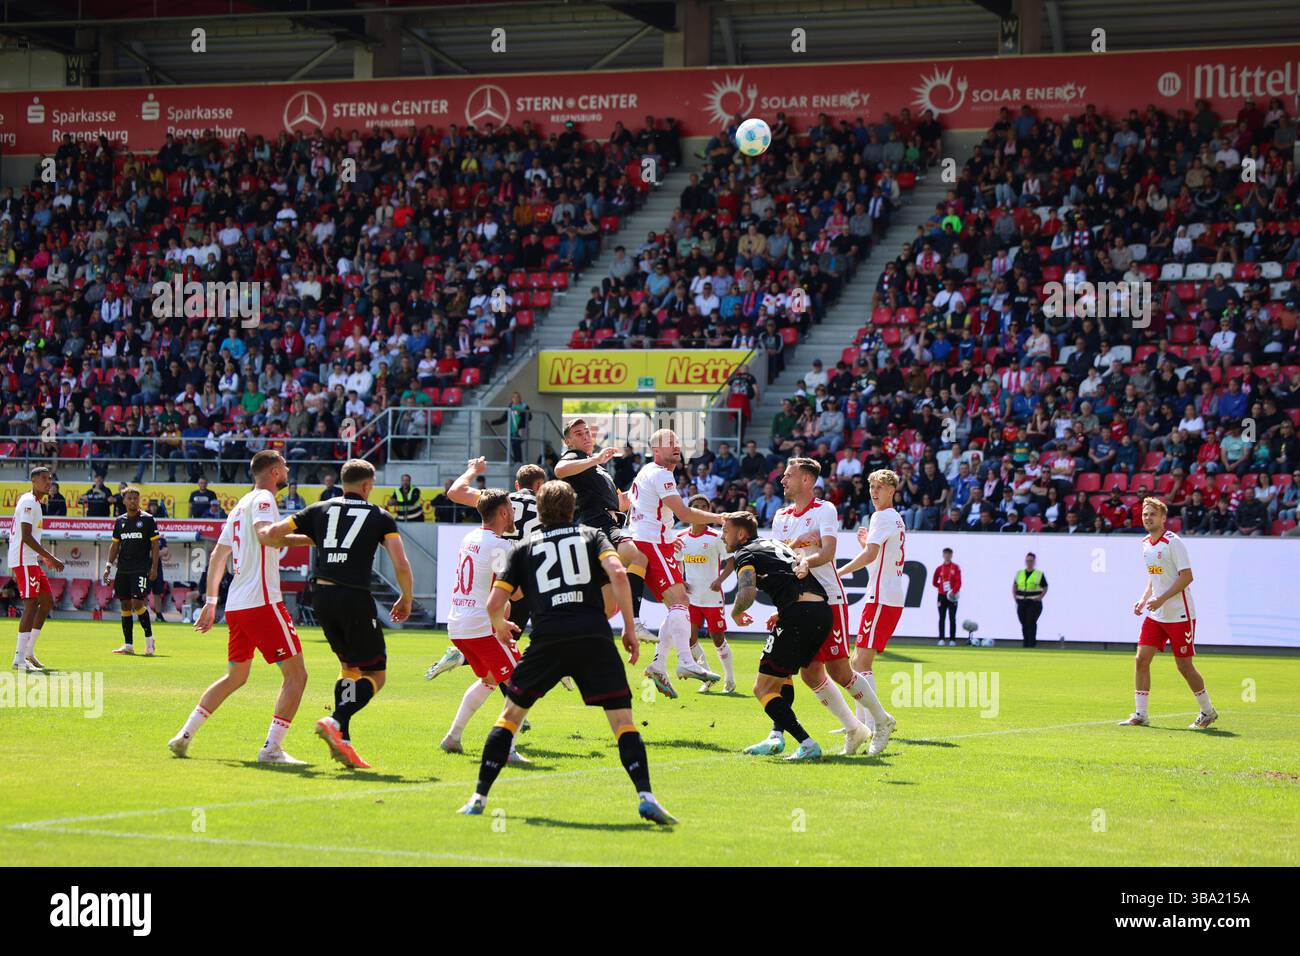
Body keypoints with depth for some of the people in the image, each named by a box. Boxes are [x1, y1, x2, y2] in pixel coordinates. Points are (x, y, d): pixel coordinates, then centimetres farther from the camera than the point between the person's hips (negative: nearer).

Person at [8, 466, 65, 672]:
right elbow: (26, 536, -21)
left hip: (31, 561, 11)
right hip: (24, 561, -11)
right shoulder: (28, 502, -13)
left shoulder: (35, 503, 19)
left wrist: (45, 558, 23)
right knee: (31, 605, -12)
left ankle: (28, 651, 16)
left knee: (47, 601, 13)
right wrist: (50, 558, -21)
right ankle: (19, 659, -13)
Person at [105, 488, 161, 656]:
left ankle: (149, 637, 2)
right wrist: (108, 566, 8)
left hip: (141, 568, -5)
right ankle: (128, 644, 8)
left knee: (137, 603, -15)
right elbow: (115, 545, 17)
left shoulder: (147, 519, -2)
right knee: (125, 605, 4)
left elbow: (155, 545, -2)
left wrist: (154, 567, -10)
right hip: (123, 569, 5)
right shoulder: (120, 521, 12)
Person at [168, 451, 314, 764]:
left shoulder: (241, 506, 21)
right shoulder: (263, 499, -6)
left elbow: (217, 555, 24)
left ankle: (185, 735, 17)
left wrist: (211, 601, 27)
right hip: (262, 602, -9)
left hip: (235, 606, 9)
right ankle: (272, 748, -11)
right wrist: (307, 539, -27)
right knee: (296, 675, -5)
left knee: (235, 676, 22)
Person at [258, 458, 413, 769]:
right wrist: (406, 599, 12)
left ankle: (342, 741, 10)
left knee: (349, 667, 21)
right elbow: (401, 565, -4)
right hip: (355, 597, -5)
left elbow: (268, 535, 10)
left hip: (321, 595, 5)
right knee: (375, 675, 4)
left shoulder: (319, 510, 14)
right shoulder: (380, 517, 6)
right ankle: (336, 721, -20)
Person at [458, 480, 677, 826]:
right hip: (594, 636, -1)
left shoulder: (525, 547, 19)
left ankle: (479, 797, 13)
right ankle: (645, 795, -14)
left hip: (547, 640, 1)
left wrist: (500, 628, 34)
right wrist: (630, 628, 2)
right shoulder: (592, 536, 17)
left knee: (512, 712, 16)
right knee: (622, 718, 3)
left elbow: (494, 603, 11)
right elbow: (618, 574, -3)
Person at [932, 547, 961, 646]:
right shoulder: (939, 569, 9)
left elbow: (958, 582, -8)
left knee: (952, 618, -3)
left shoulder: (956, 568, 1)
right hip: (942, 596, 2)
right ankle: (941, 639, 2)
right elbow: (934, 582, 15)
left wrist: (954, 591, -21)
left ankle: (952, 640, -1)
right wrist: (942, 587, 4)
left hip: (952, 597, -2)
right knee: (942, 618, 0)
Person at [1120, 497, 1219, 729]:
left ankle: (1208, 711, 16)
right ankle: (1140, 715, 2)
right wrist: (1144, 599, 7)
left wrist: (1161, 599, -24)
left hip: (1179, 615, -7)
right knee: (1142, 659, -3)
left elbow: (1186, 577, -18)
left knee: (1184, 666, -2)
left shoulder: (1173, 542, -14)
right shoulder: (1146, 544, 9)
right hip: (1155, 615, 7)